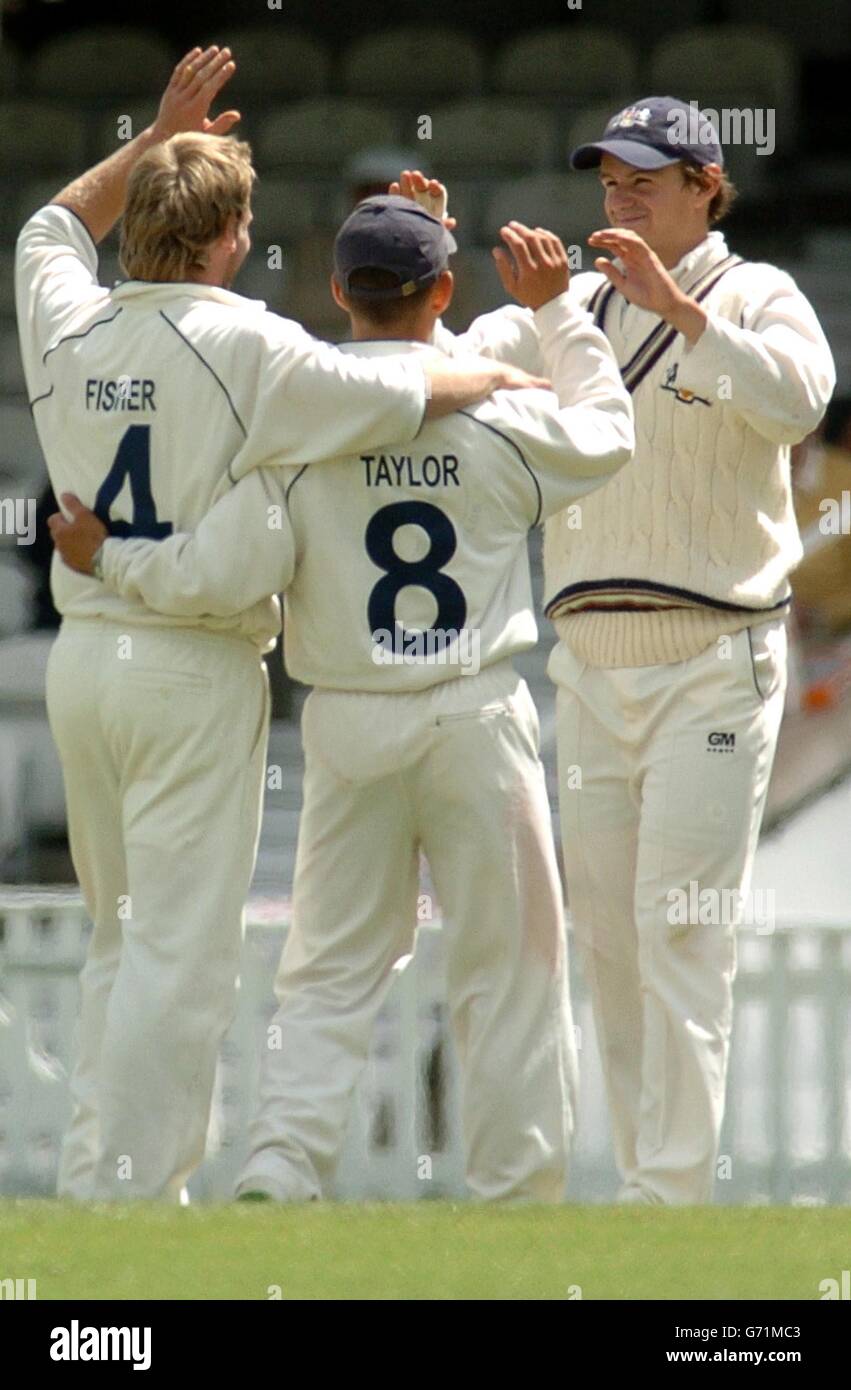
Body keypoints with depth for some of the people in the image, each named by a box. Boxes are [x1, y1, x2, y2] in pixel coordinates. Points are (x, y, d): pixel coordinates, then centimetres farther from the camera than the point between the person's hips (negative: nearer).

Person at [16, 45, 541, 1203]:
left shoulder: (67, 325, 5)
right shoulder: (241, 347, -14)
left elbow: (53, 229, 27)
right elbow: (402, 396, -18)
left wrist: (160, 138, 27)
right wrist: (500, 377, 0)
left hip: (82, 659, 7)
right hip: (196, 669, -7)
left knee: (120, 932, 17)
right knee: (182, 946, -4)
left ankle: (96, 1175, 18)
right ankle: (131, 1190, -7)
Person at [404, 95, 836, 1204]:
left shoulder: (755, 297, -2)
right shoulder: (574, 305, 13)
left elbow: (798, 401, -22)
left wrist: (677, 306, -30)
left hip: (713, 662, -6)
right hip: (591, 656, 6)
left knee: (680, 934, -12)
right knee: (606, 935, 6)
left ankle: (674, 1194, -14)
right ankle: (644, 1182, 12)